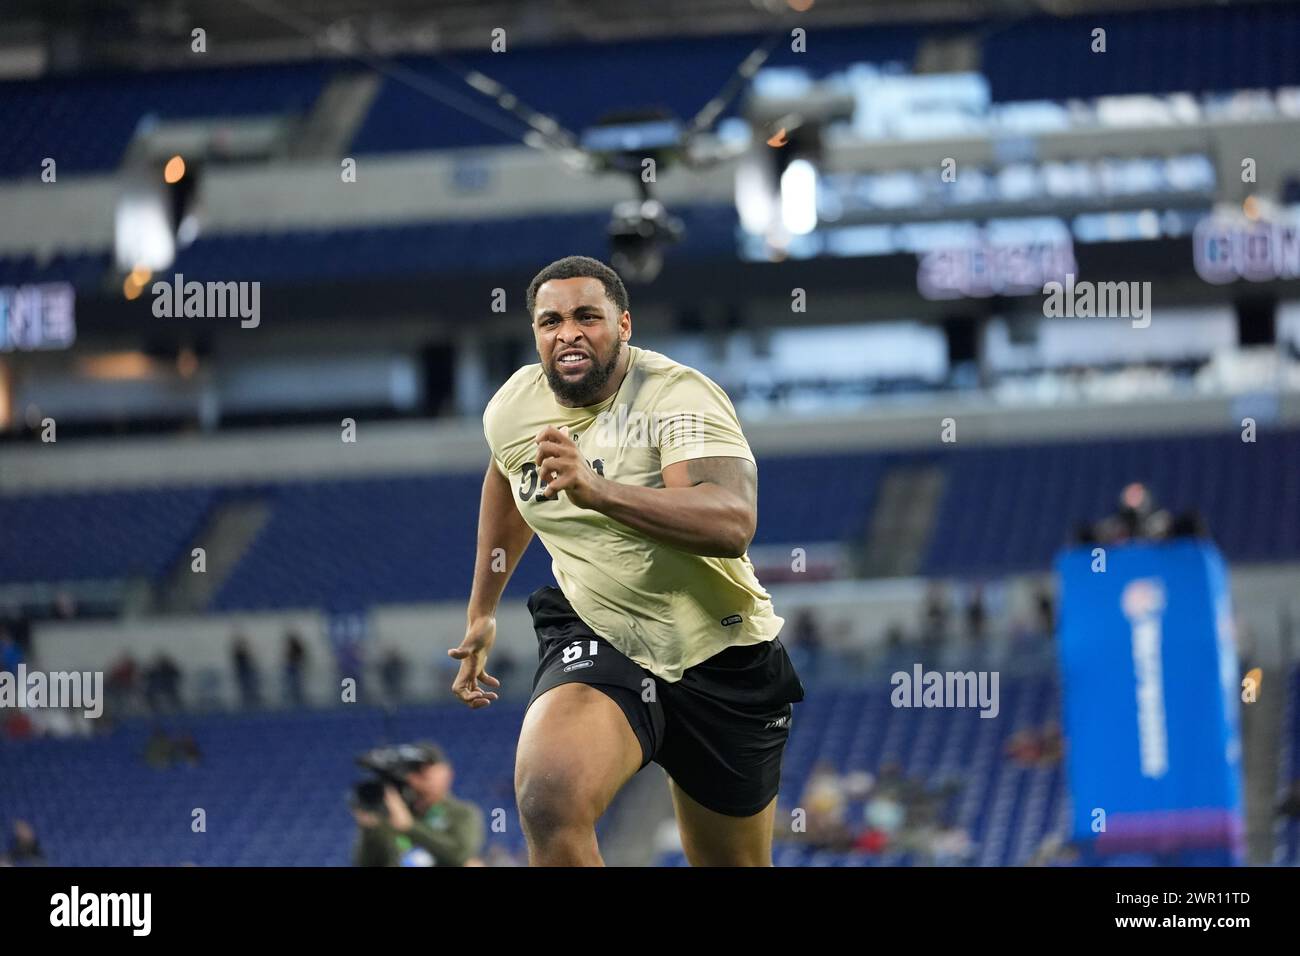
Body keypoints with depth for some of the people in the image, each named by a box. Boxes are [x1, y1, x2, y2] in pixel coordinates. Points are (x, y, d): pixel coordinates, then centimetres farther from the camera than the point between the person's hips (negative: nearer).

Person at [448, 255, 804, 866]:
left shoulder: (680, 397, -20)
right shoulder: (511, 409, -3)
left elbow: (732, 524, -38)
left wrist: (598, 491, -50)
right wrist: (481, 611, 28)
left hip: (719, 652, -2)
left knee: (735, 865, 13)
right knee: (548, 805, -31)